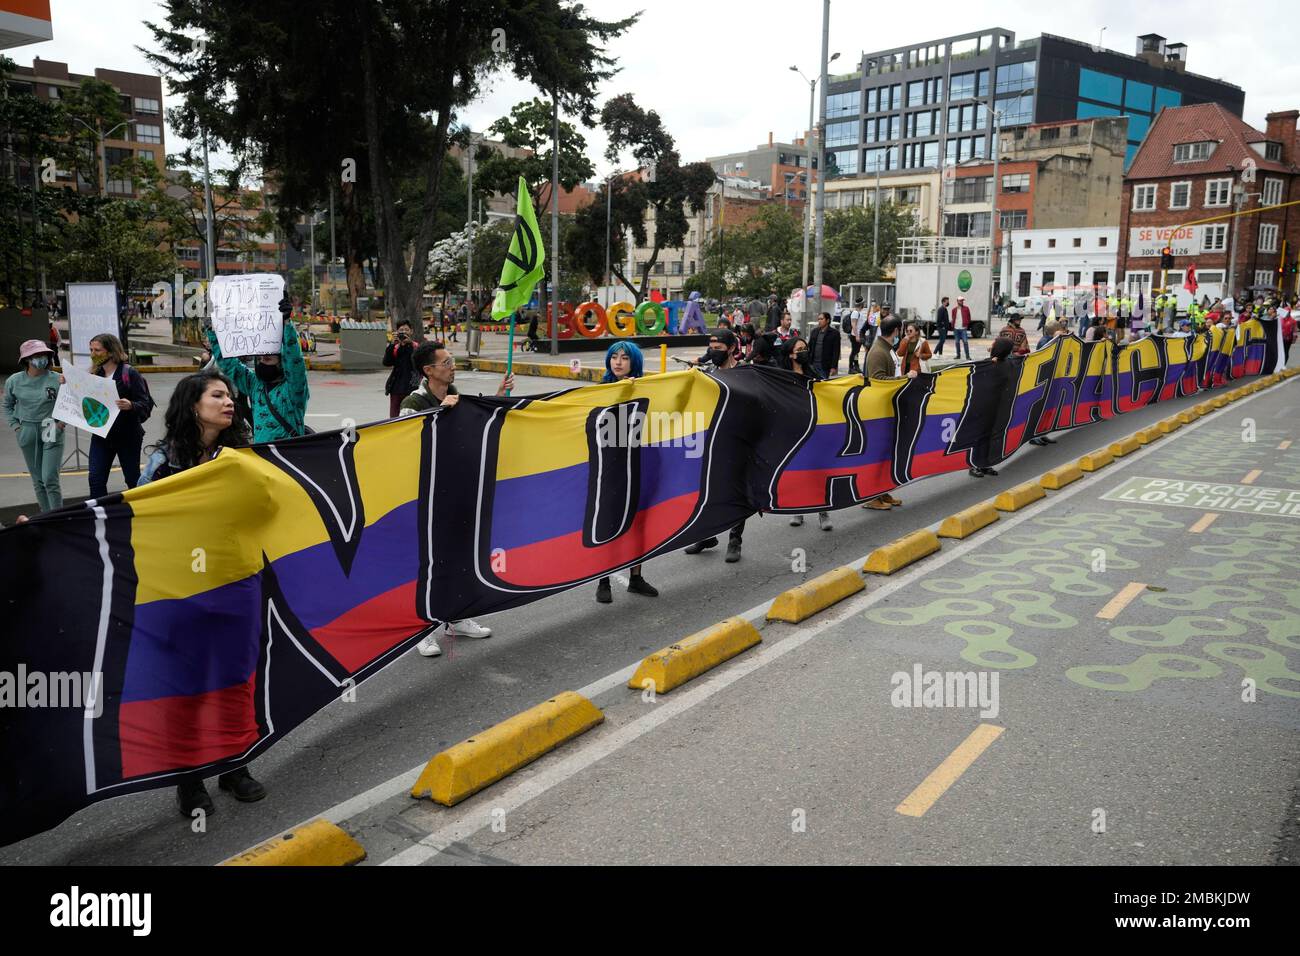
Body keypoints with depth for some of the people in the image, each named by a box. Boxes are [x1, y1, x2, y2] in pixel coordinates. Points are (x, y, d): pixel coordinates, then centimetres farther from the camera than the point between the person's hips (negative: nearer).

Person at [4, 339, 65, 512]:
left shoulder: (58, 379, -8)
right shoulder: (14, 381, 2)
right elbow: (7, 406, 17)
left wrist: (62, 422, -10)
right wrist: (15, 426, 6)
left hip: (52, 432, -3)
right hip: (27, 433, 3)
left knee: (50, 479, -10)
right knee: (37, 480, 10)